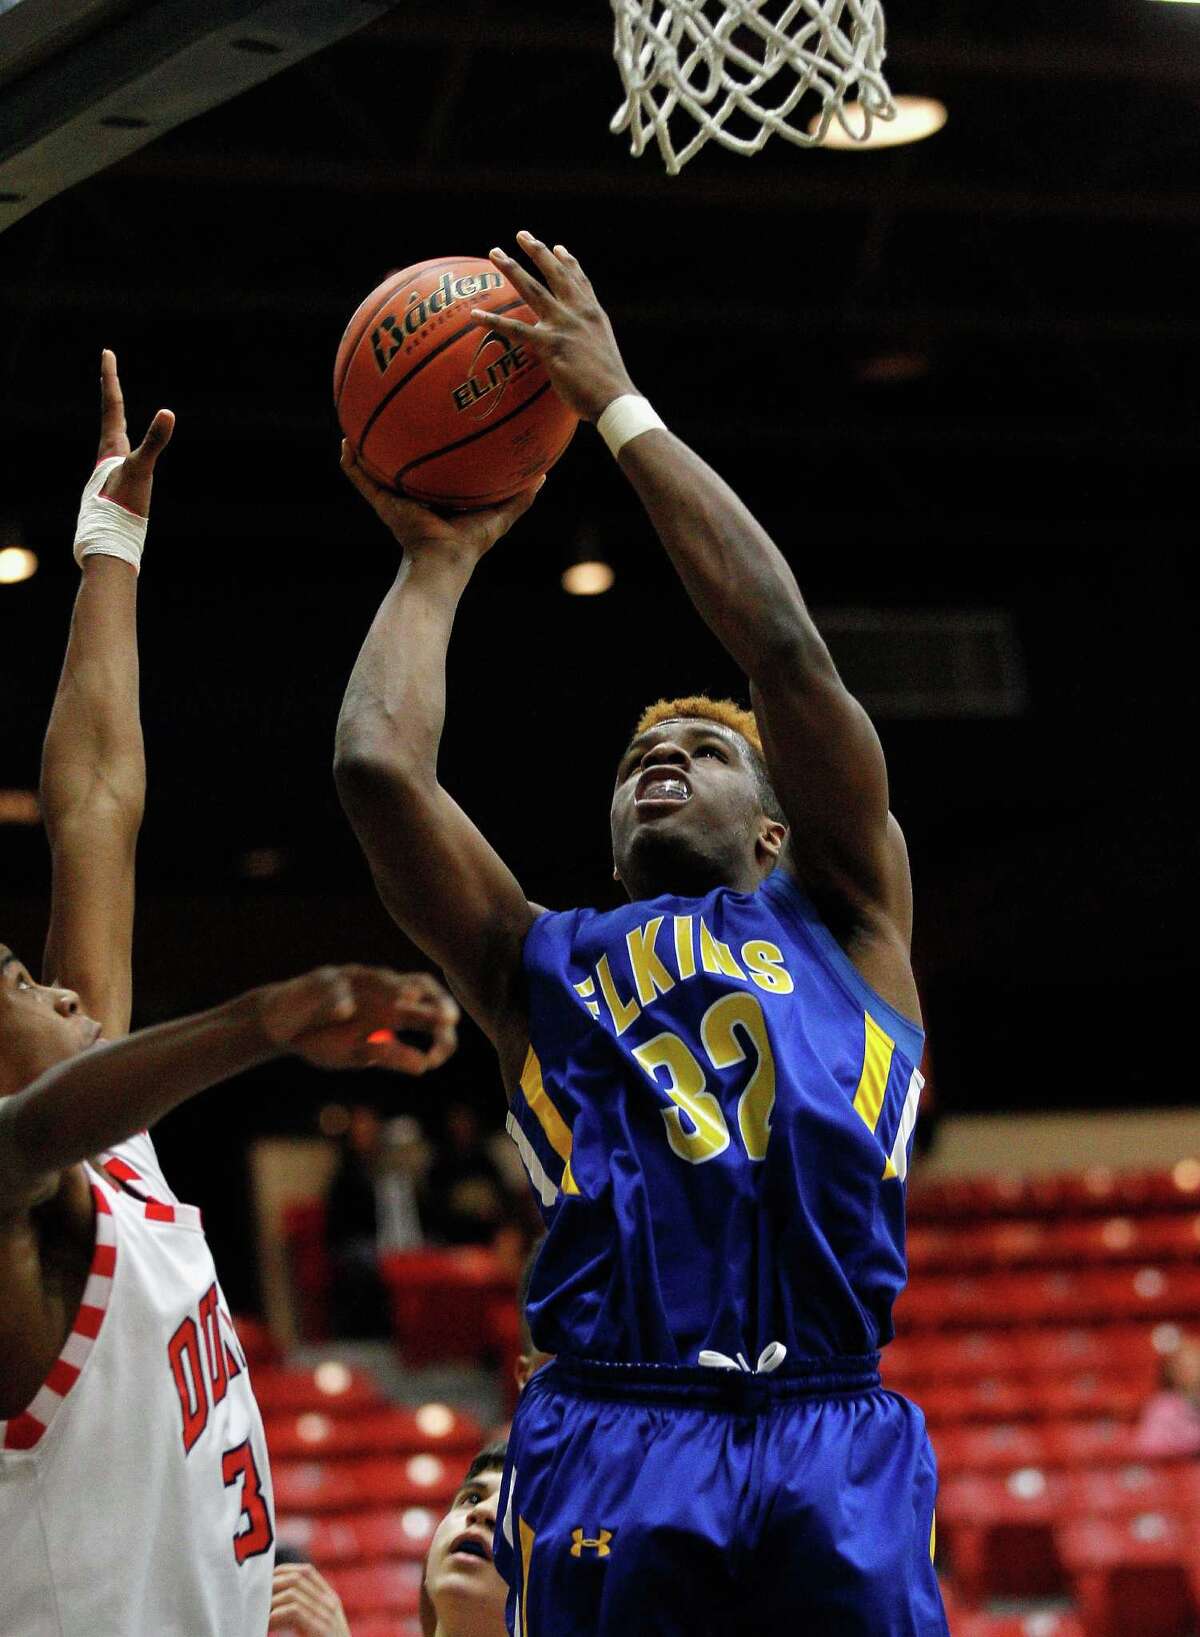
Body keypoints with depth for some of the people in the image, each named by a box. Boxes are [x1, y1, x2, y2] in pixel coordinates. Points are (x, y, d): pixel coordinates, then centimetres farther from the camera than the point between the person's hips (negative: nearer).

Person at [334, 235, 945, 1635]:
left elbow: (784, 648, 10)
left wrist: (619, 407, 14)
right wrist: (438, 561, 24)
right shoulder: (540, 965, 24)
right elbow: (376, 764, 11)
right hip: (608, 1450, 1)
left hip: (831, 1436, -1)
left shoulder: (840, 924, 21)